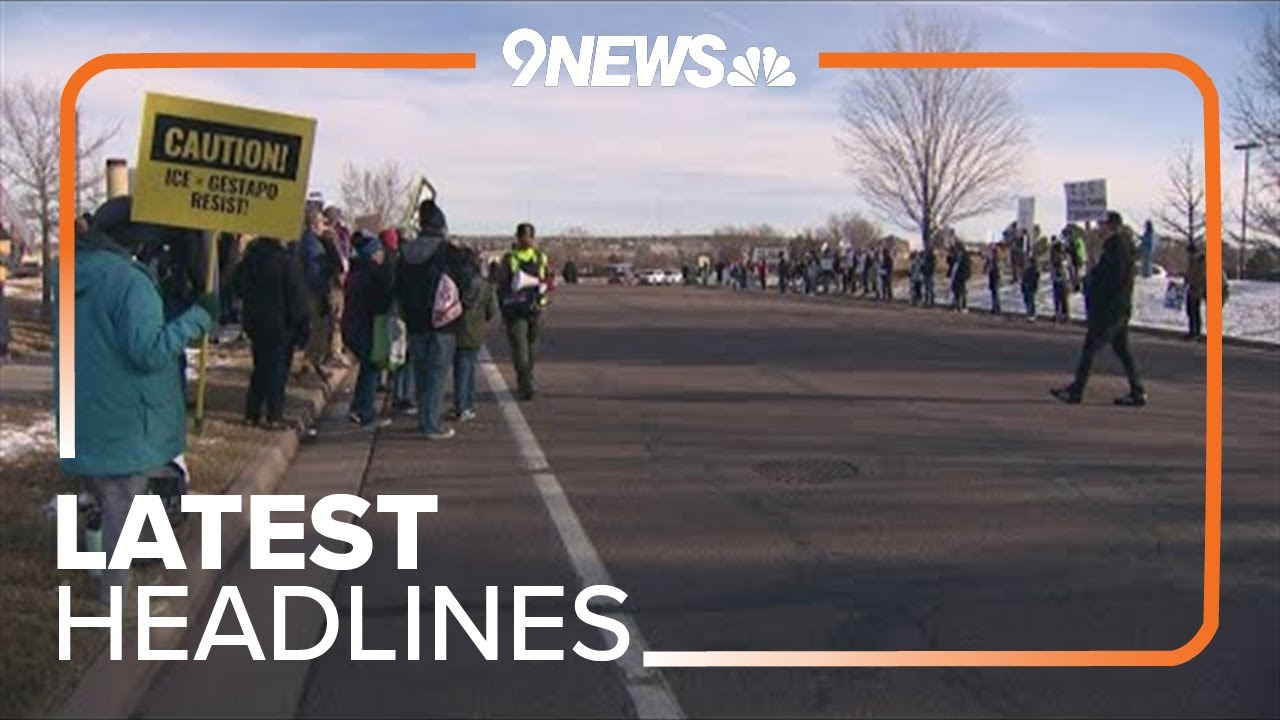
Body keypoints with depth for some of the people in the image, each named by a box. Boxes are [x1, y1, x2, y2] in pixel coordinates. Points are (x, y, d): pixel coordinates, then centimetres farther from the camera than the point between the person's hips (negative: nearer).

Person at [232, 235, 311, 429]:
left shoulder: (249, 260, 2)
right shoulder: (285, 262, -18)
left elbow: (236, 286, 16)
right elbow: (298, 298, -15)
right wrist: (303, 325, -7)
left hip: (255, 324, 6)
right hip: (281, 326, -6)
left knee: (260, 369, 17)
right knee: (278, 371, 2)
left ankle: (251, 413, 17)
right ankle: (274, 416, 1)